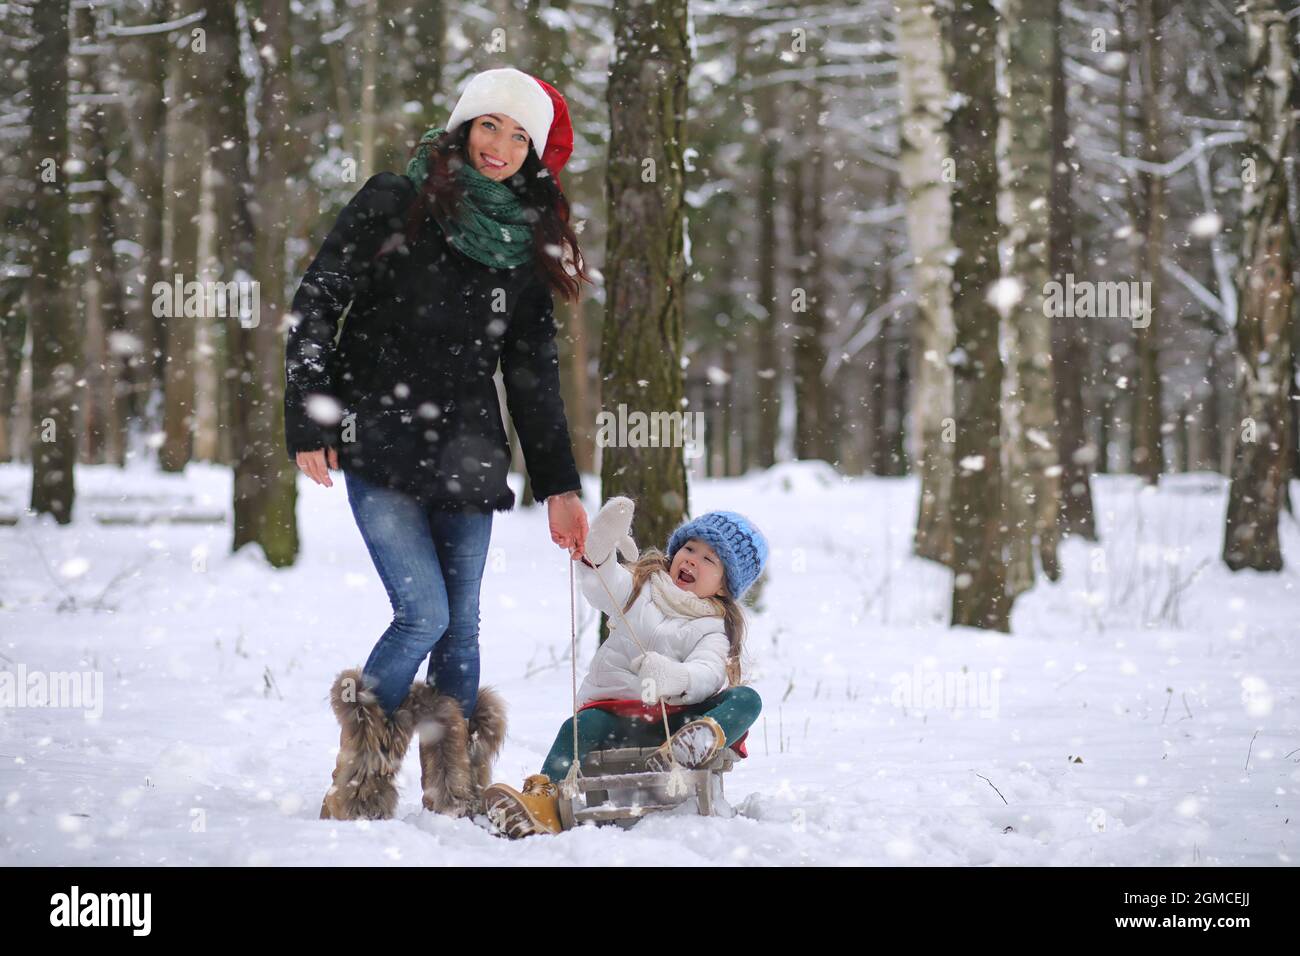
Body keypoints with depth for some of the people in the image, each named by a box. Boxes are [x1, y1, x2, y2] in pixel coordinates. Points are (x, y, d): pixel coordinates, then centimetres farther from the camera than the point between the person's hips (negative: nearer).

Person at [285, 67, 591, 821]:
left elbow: (535, 376, 17)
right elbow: (316, 306, -1)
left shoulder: (528, 243, 13)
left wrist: (560, 486, 13)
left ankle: (460, 790, 13)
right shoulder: (397, 205, -1)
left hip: (469, 461, 5)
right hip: (380, 449, -4)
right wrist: (311, 424, -8)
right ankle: (364, 775, 5)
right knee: (425, 613, -13)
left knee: (463, 627, 4)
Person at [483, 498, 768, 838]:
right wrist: (599, 549, -29)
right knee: (581, 726, -31)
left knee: (747, 699, -23)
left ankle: (706, 738, -56)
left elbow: (708, 673, -13)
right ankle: (545, 803, -52)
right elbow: (602, 587, -5)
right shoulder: (641, 587, 18)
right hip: (614, 714, 1)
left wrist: (676, 677, -38)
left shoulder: (715, 628, 10)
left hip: (675, 717, -1)